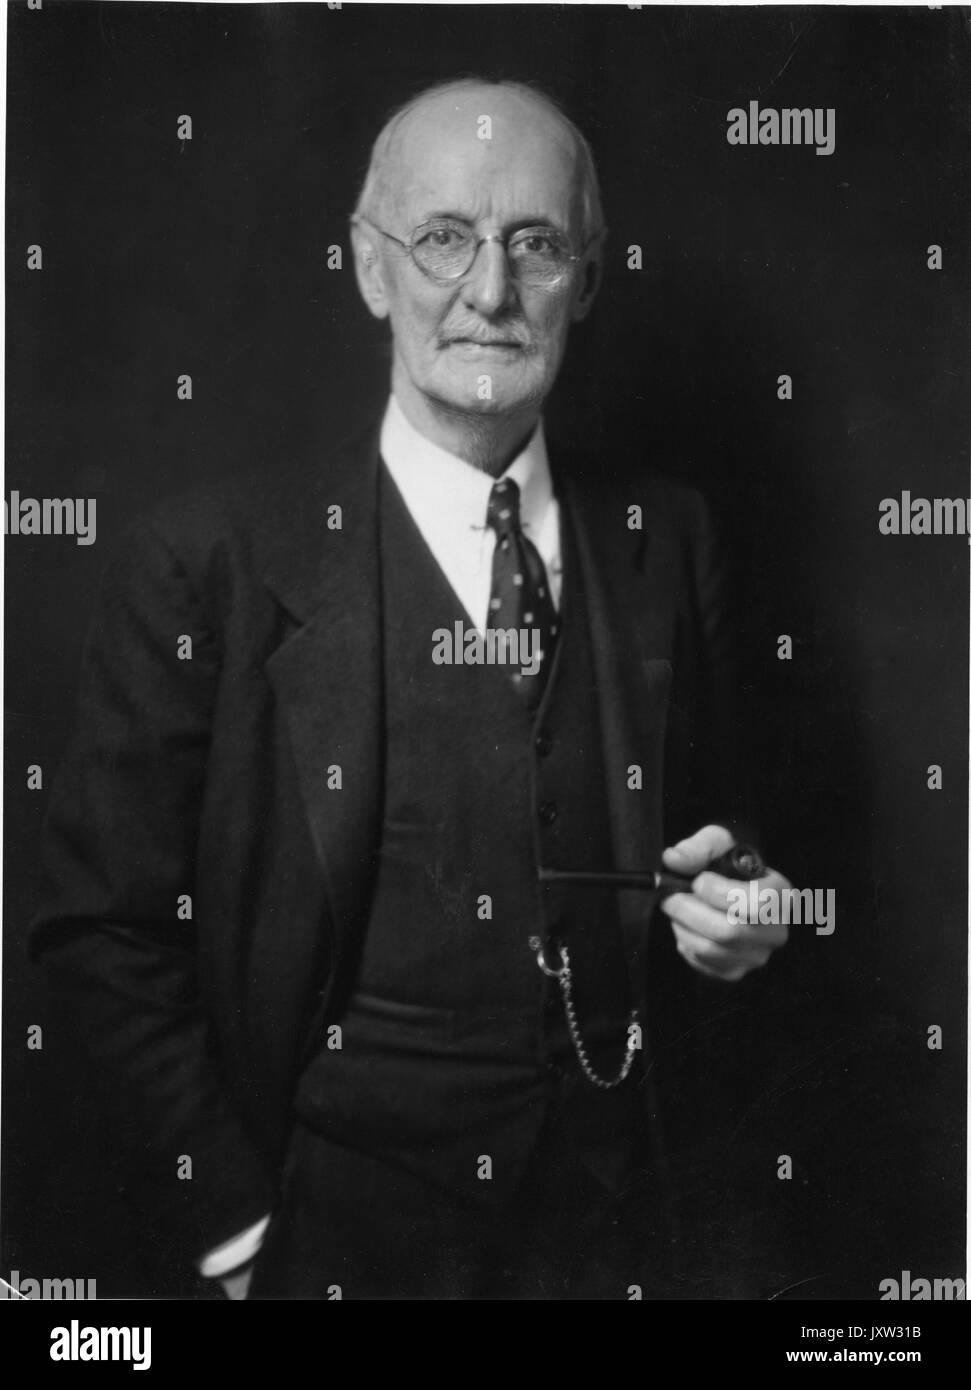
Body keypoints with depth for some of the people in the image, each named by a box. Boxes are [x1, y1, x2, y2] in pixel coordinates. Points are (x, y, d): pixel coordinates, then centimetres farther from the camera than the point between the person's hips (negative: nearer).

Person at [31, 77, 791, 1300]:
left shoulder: (666, 541, -1)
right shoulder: (208, 563, -12)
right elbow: (105, 923, -9)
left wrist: (720, 921, -10)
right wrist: (229, 1227, -10)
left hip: (604, 1222, 3)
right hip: (339, 1230, -3)